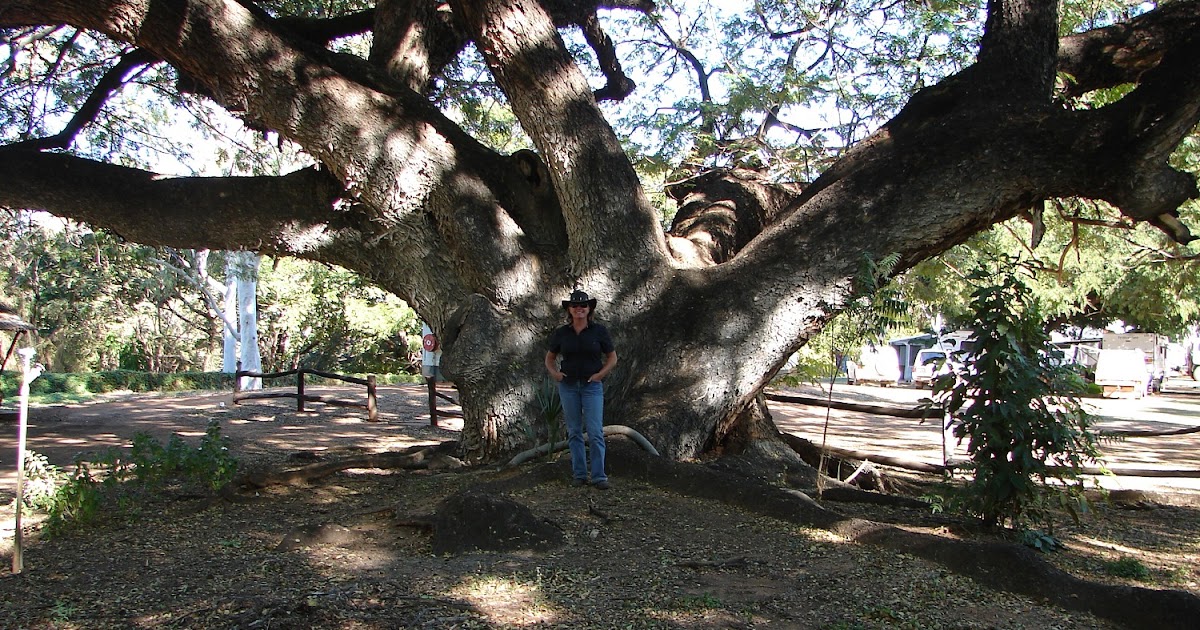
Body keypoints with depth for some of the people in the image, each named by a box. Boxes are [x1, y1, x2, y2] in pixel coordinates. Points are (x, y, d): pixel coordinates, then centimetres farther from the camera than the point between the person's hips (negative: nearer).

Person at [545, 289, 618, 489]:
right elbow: (550, 357, 15)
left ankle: (599, 477, -4)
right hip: (568, 386, 2)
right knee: (574, 432, 7)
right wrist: (554, 373, -3)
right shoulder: (561, 333, 3)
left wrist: (600, 374, -9)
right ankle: (579, 474, 15)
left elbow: (612, 357, 5)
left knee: (595, 432, -7)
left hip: (592, 386, -2)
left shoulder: (599, 330, -2)